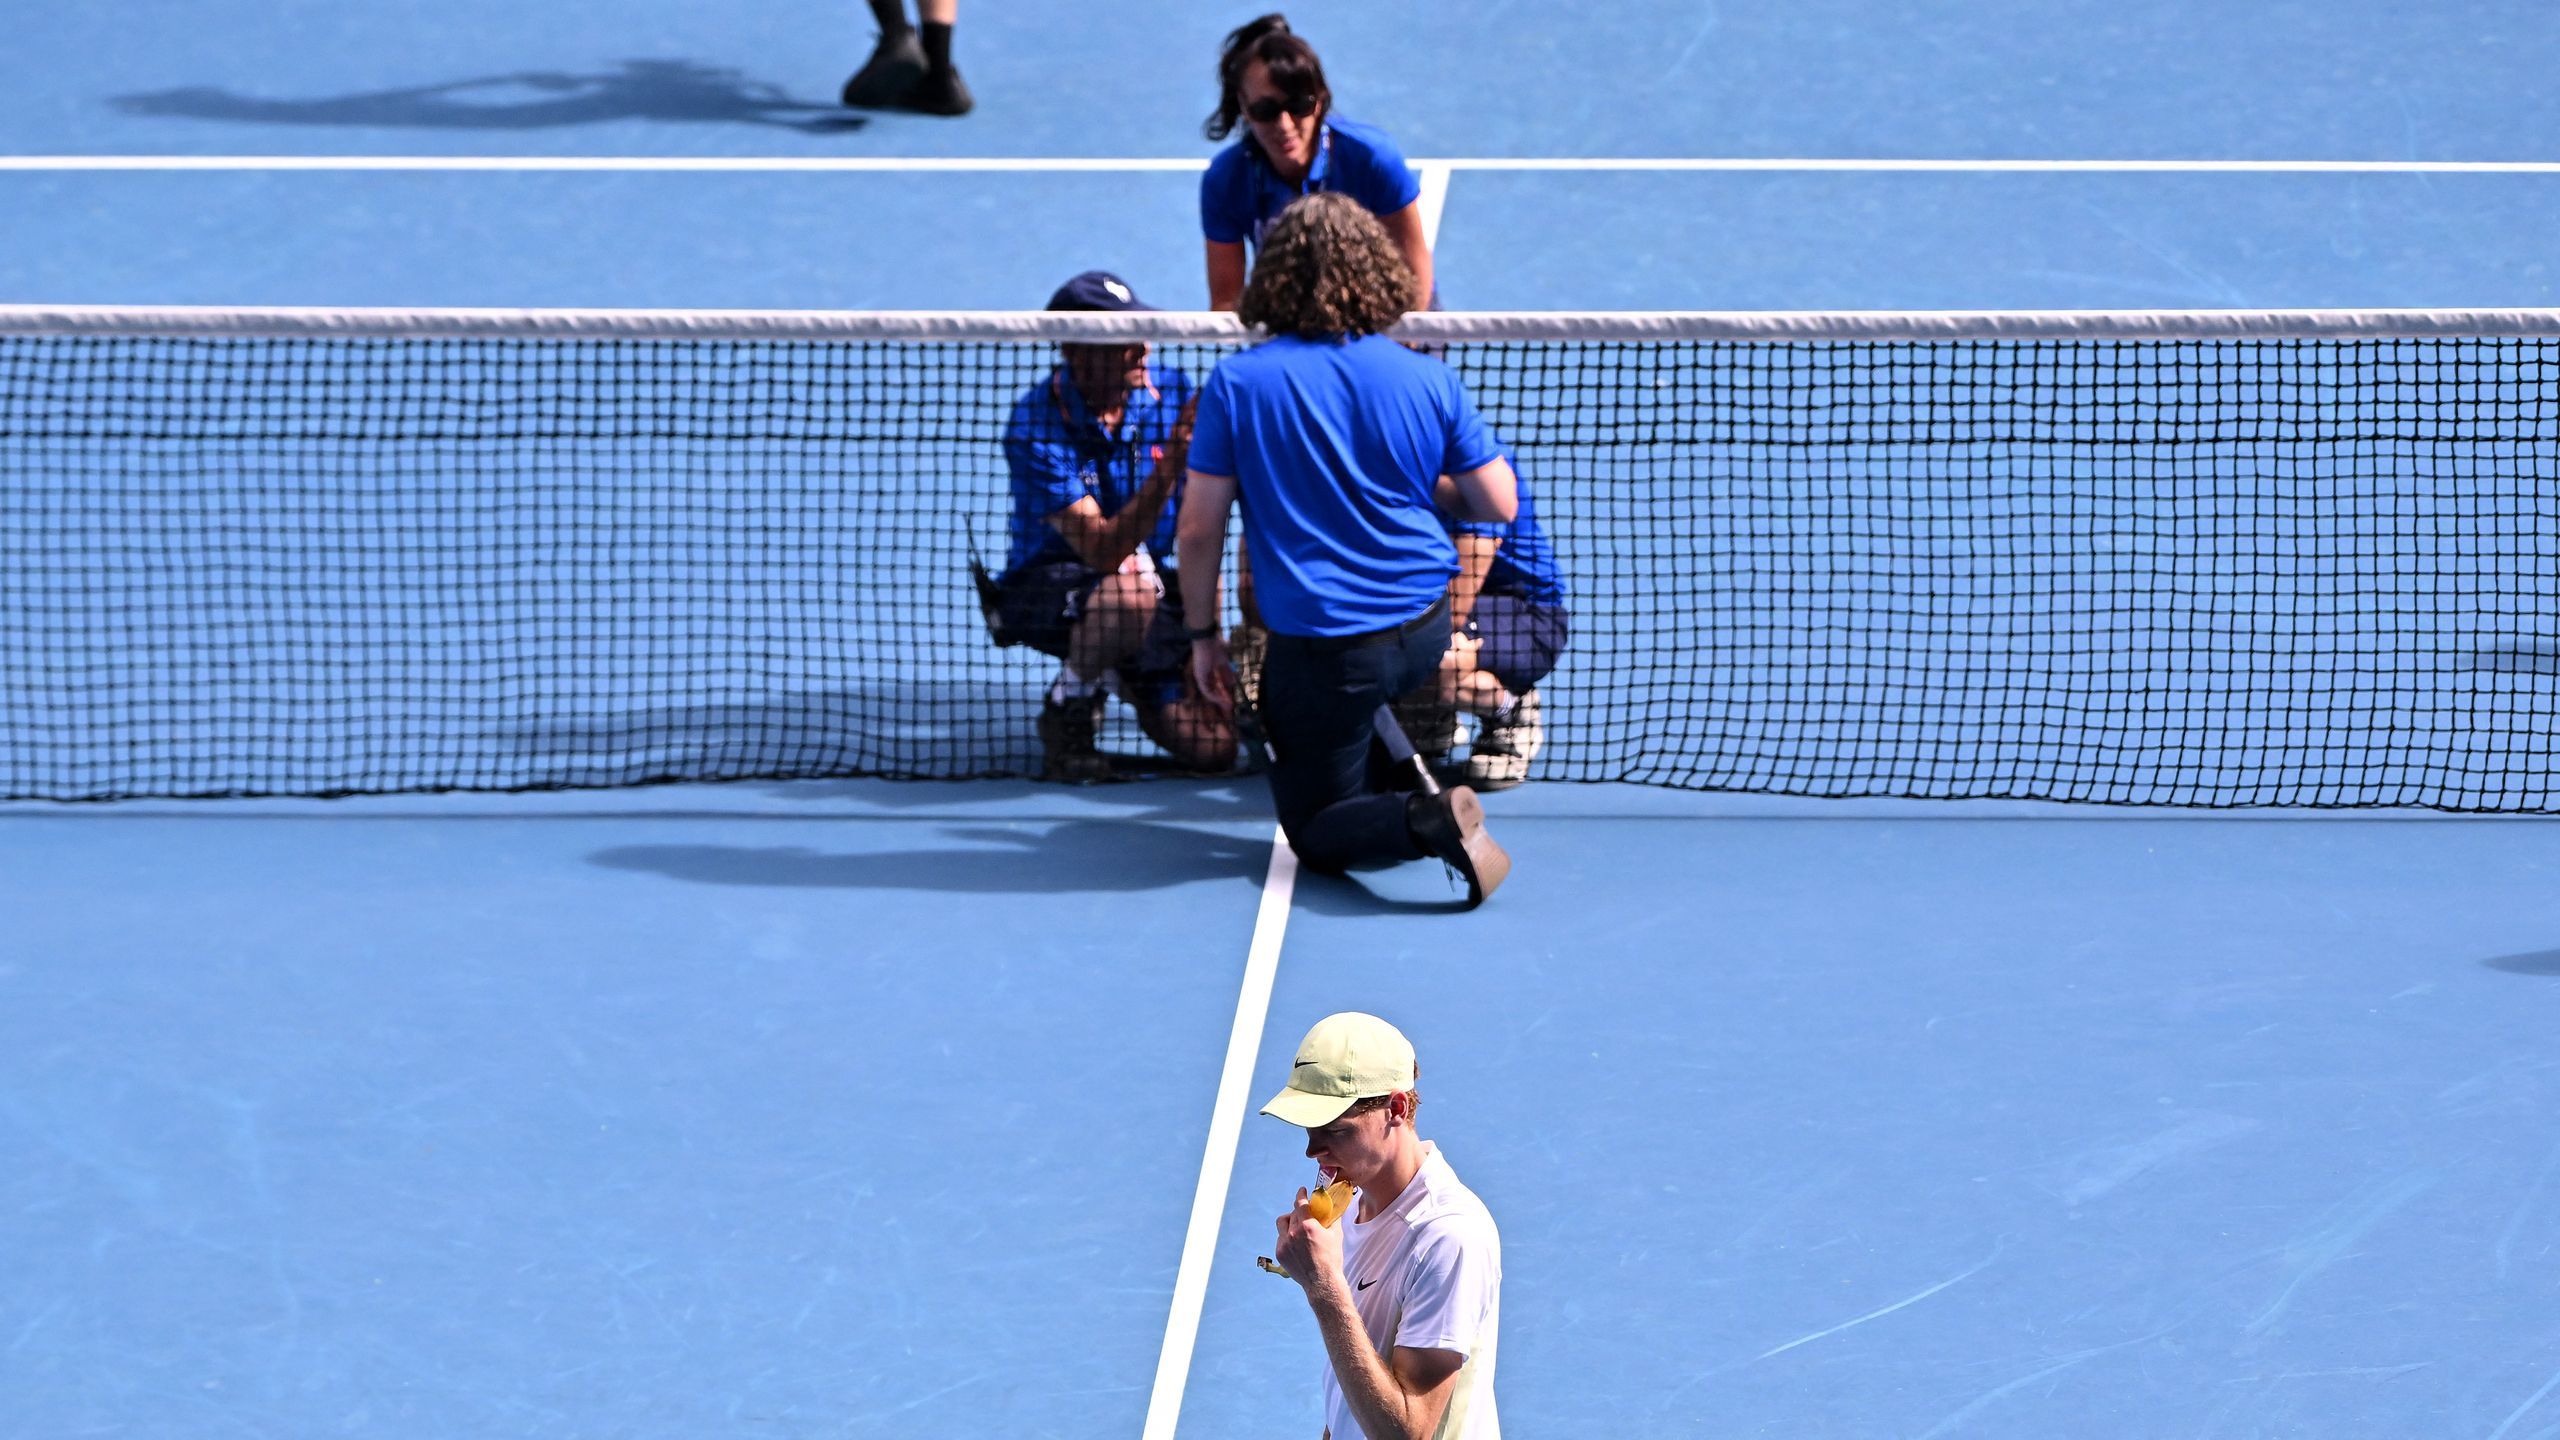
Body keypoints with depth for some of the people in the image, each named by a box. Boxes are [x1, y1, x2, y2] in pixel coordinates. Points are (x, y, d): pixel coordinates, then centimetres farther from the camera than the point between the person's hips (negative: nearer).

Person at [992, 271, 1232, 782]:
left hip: (1152, 577, 5)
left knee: (1214, 747, -11)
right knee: (1129, 590, -41)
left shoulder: (1168, 391, -9)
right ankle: (1066, 712, -11)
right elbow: (1102, 550, -30)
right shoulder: (1037, 429, -22)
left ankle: (1124, 674, 22)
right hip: (1044, 582, -5)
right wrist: (1170, 465, -40)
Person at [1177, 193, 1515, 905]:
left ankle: (1428, 821, -21)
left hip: (1321, 651, -4)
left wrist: (1203, 635, 7)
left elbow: (1197, 531, -7)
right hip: (1424, 629, 4)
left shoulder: (1236, 384, -9)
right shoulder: (1429, 380, -3)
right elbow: (1497, 505, 5)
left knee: (1316, 834, 6)